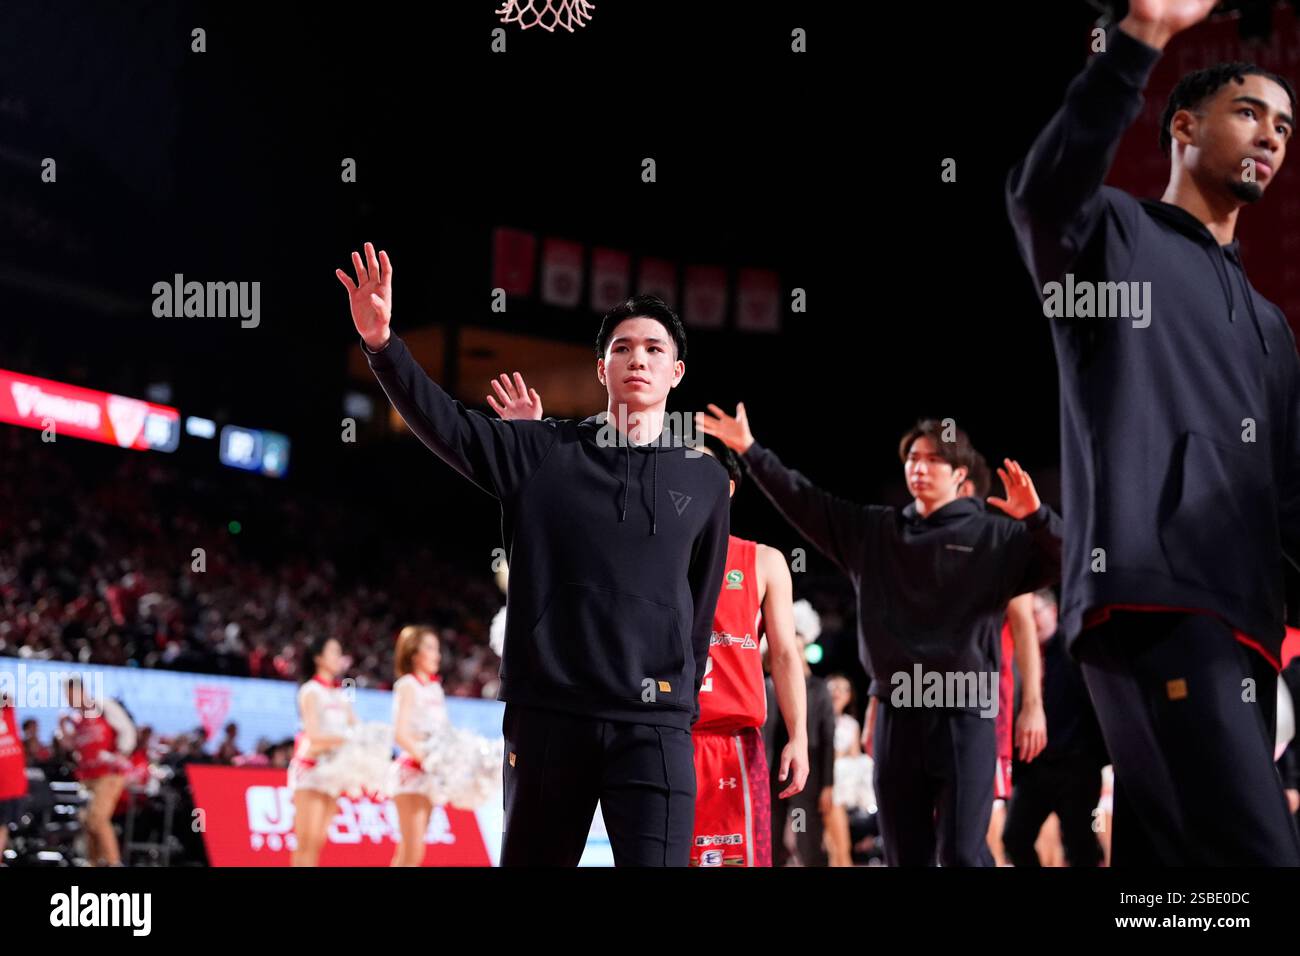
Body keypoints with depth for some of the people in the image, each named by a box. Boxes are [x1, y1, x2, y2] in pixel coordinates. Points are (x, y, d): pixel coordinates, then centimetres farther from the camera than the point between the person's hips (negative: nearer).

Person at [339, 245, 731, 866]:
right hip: (548, 715, 0)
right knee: (531, 861, 8)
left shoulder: (706, 480, 11)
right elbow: (444, 423, -4)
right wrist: (380, 342, -19)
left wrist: (683, 698, 12)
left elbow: (702, 606, 15)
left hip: (655, 725, 0)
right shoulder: (542, 454, 8)